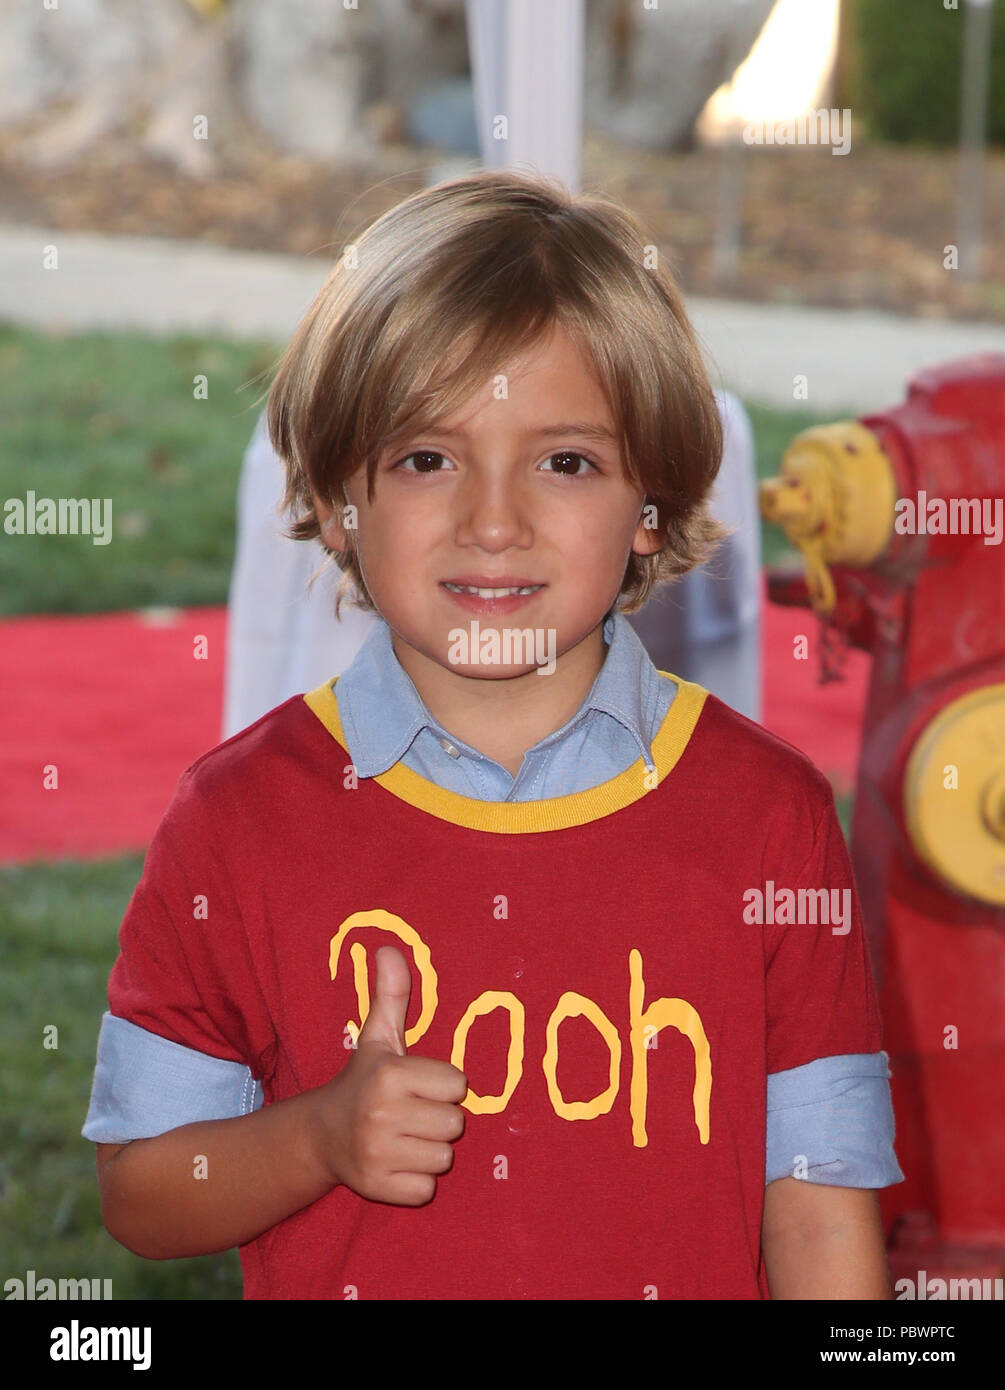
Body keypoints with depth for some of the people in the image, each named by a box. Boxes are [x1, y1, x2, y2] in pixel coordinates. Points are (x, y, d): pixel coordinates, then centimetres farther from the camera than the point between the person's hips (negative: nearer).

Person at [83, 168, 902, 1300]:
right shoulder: (240, 816, -10)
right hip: (339, 1275, 0)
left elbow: (818, 1207, -8)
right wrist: (323, 1140, -21)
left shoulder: (771, 814, -10)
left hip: (690, 1280, 0)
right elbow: (139, 1197, -6)